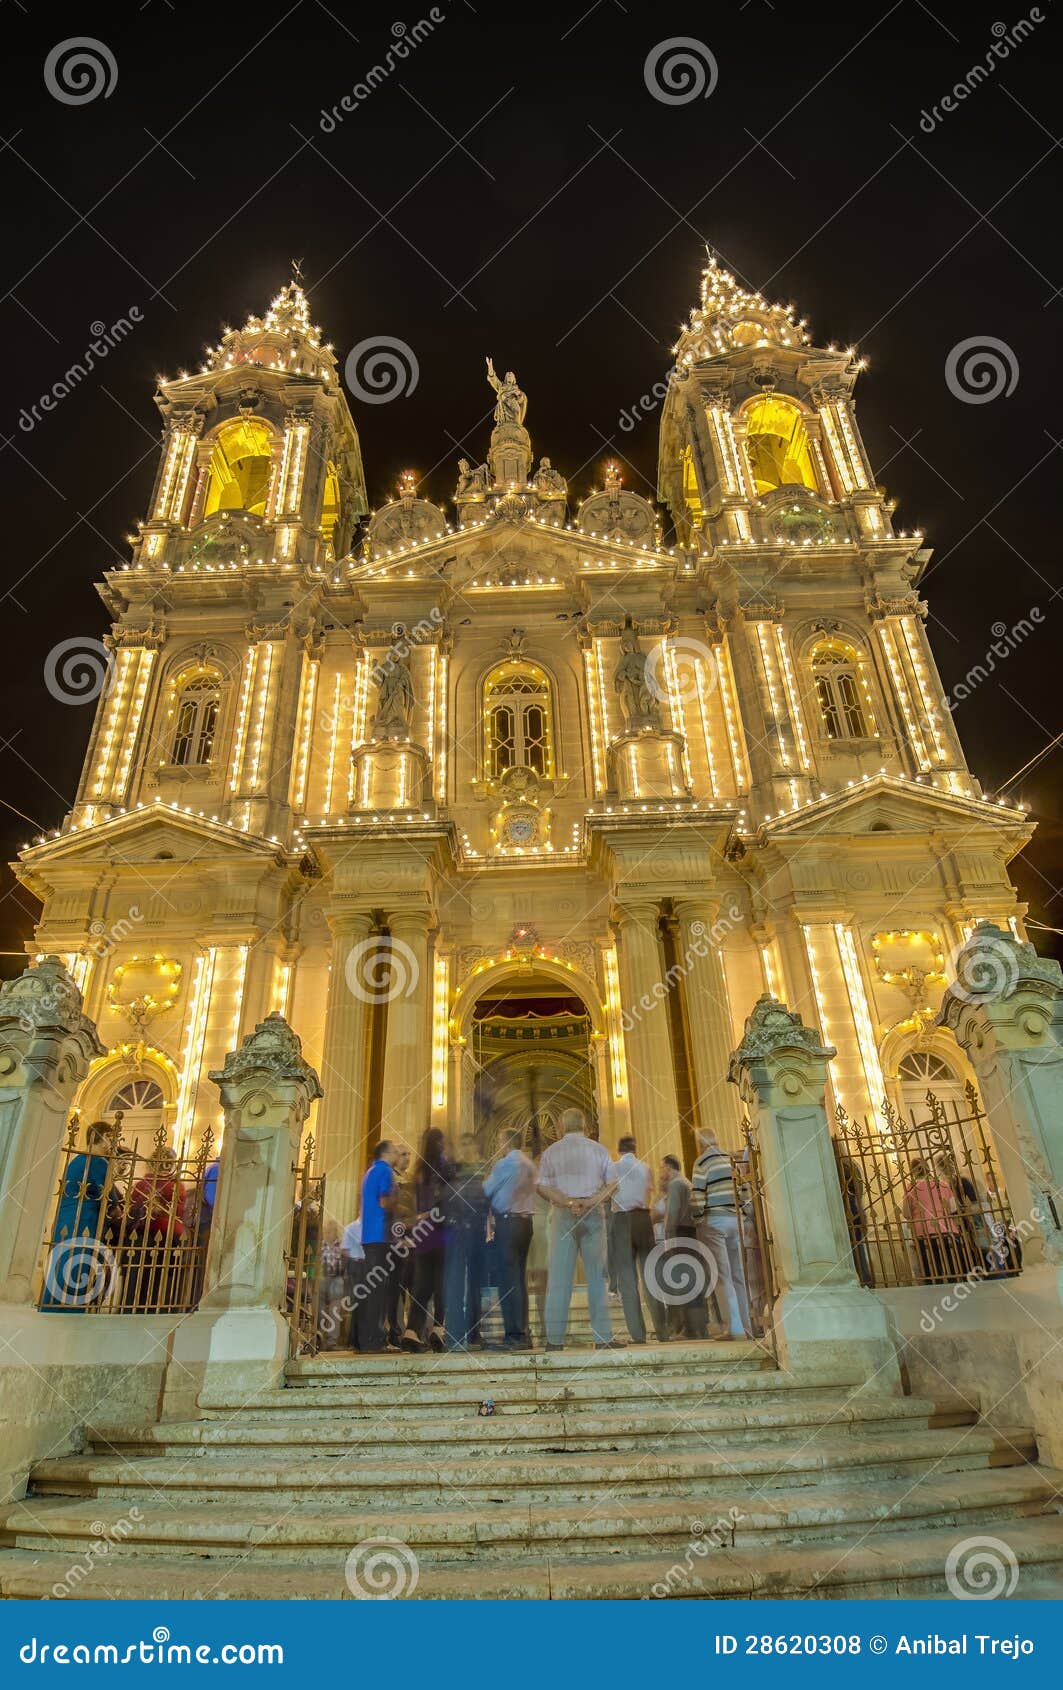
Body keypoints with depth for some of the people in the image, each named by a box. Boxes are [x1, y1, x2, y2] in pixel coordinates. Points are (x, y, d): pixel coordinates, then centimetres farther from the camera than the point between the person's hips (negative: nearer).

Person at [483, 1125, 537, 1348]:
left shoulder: (505, 1164, -9)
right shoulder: (529, 1164, 15)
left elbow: (487, 1190, -6)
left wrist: (490, 1170, 11)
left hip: (508, 1221, -8)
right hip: (526, 1221, 8)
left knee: (508, 1278, -6)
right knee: (520, 1277, 12)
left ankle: (514, 1334, -7)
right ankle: (523, 1333, 15)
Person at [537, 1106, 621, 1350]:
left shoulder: (551, 1151, 5)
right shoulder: (599, 1150, 7)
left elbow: (543, 1186, -6)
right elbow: (611, 1185, -1)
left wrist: (569, 1202, -13)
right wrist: (590, 1202, -11)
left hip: (562, 1215, 0)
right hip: (594, 1214, 0)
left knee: (559, 1276, 1)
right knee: (596, 1275, 4)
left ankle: (555, 1338, 0)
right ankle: (603, 1336, 2)